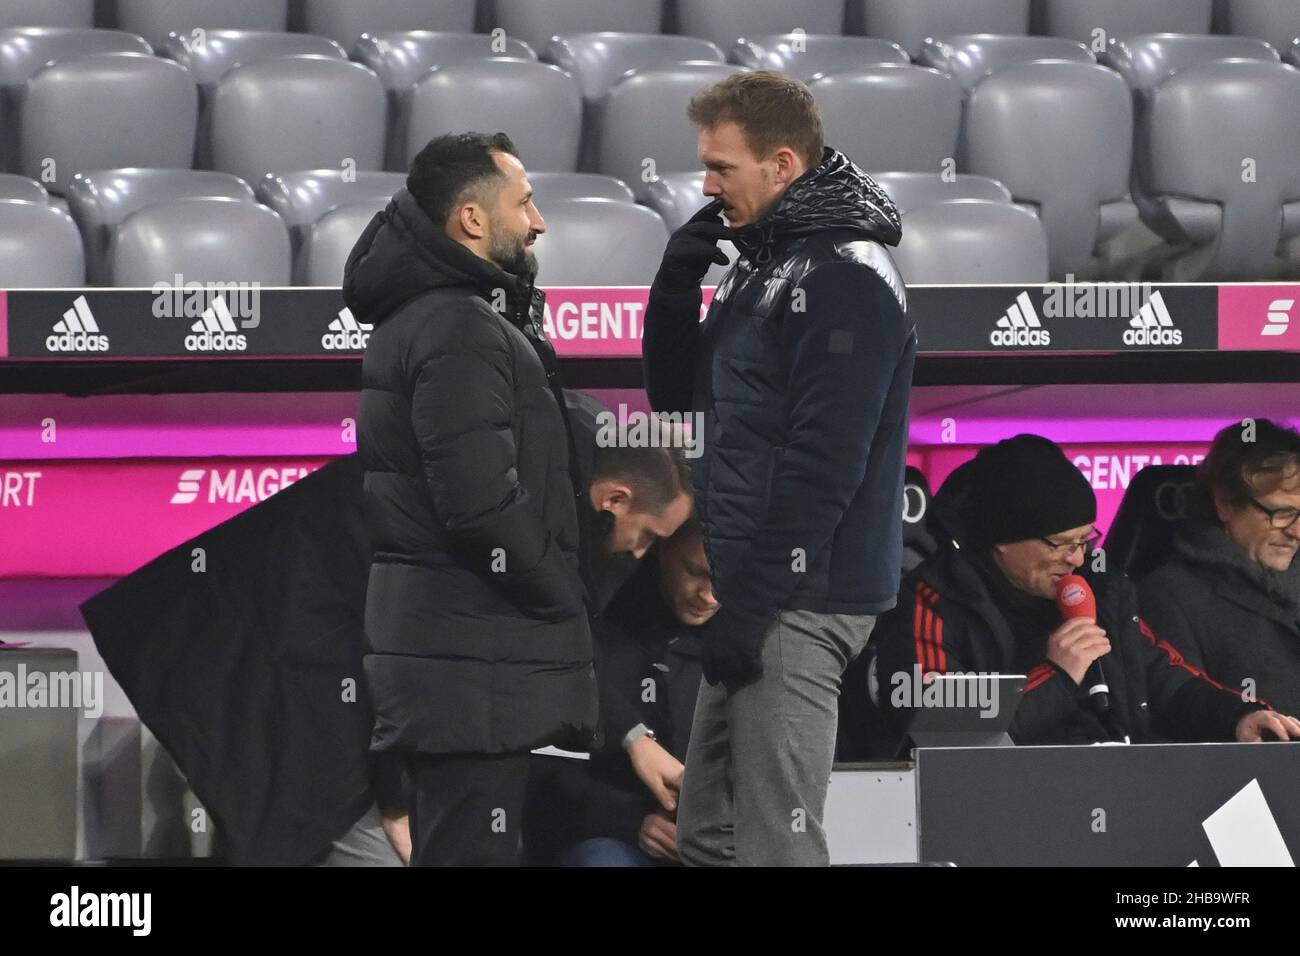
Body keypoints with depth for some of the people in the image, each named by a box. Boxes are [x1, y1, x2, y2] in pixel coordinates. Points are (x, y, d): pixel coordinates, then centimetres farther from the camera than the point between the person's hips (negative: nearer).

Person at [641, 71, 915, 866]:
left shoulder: (846, 278, -14)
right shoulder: (766, 262, 16)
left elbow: (822, 464, -21)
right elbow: (676, 393, 23)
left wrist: (752, 604, -21)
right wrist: (677, 285, 5)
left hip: (800, 600, -10)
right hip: (756, 589, 10)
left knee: (774, 846, -11)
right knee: (710, 836, 13)